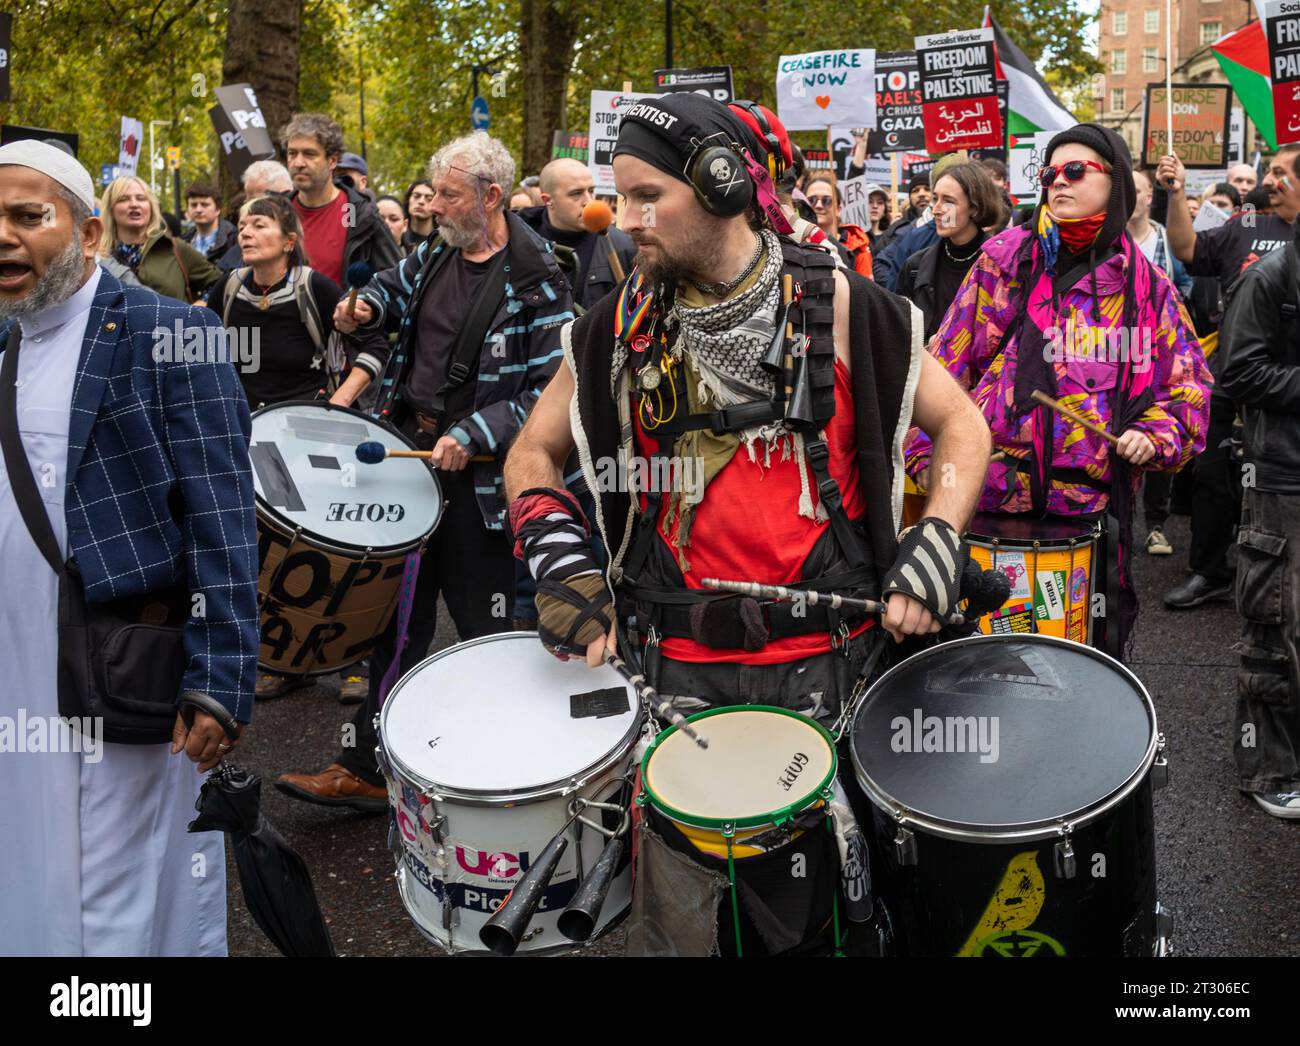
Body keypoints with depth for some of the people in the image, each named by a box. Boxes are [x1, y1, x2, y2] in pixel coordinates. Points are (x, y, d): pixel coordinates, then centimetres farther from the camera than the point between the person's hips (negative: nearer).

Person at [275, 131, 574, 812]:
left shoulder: (534, 281, -12)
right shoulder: (437, 253, 9)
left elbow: (553, 388, -15)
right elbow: (397, 289, 30)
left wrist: (472, 436, -20)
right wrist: (366, 307, 6)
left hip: (478, 474, -6)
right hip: (408, 448, 7)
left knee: (483, 624, 3)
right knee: (398, 611, 11)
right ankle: (371, 767, 19)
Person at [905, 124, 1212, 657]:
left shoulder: (1145, 283, 7)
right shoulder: (1004, 259, 2)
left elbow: (1189, 379, 12)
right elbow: (946, 362, 2)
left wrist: (1156, 434, -6)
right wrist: (928, 453, -3)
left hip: (1099, 501, 2)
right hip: (996, 494, -2)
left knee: (1098, 649, 14)